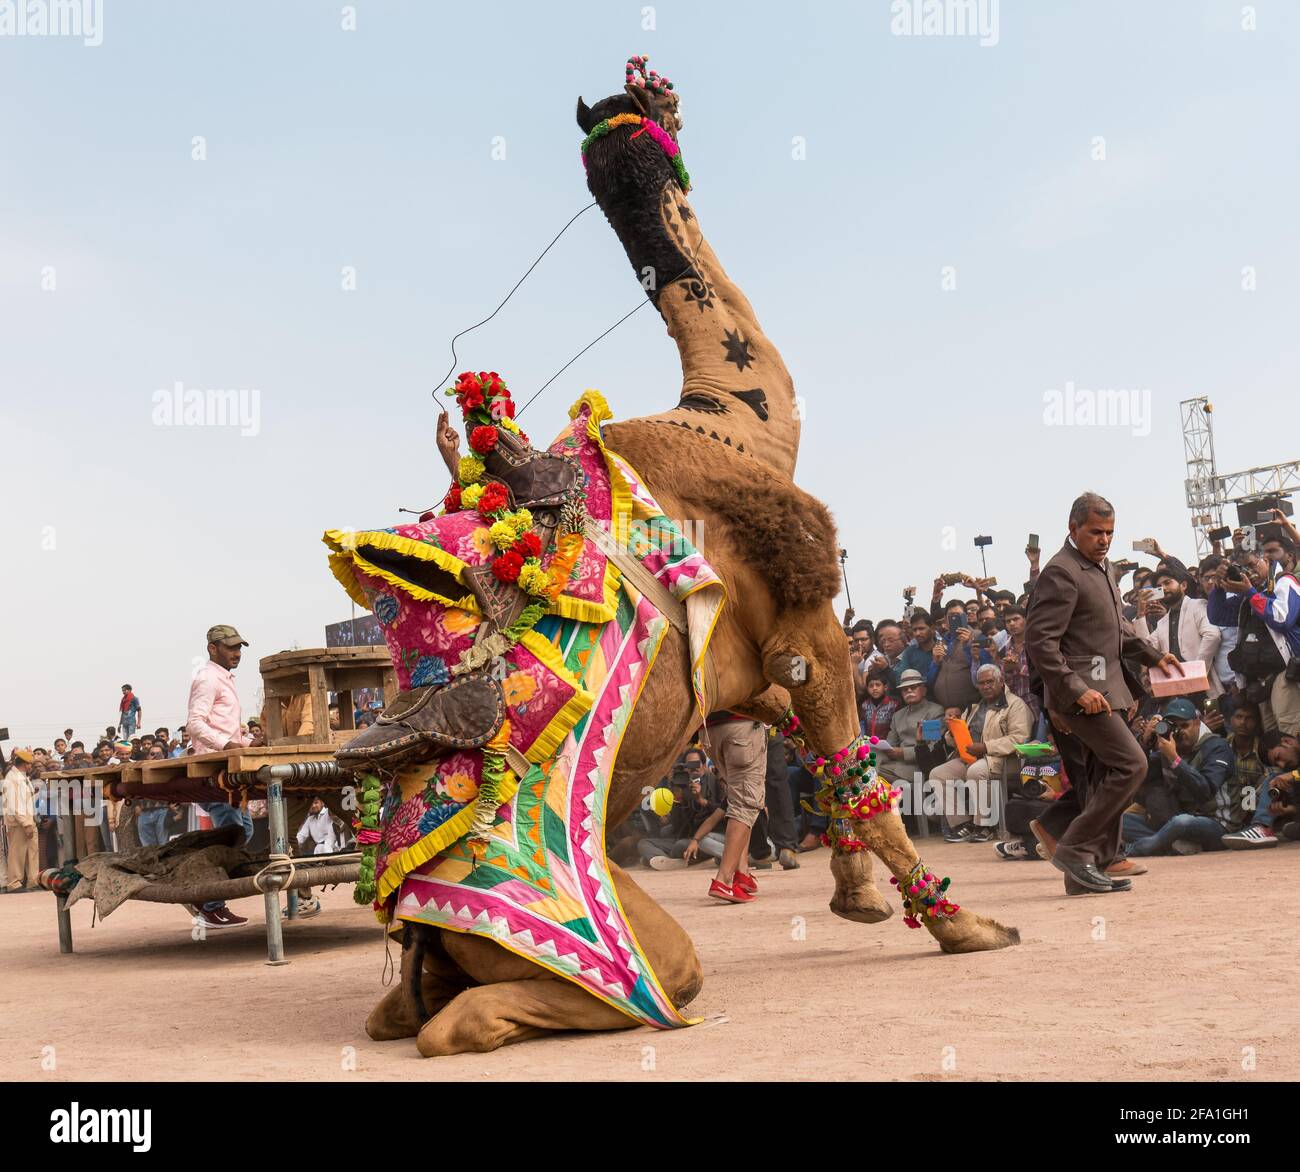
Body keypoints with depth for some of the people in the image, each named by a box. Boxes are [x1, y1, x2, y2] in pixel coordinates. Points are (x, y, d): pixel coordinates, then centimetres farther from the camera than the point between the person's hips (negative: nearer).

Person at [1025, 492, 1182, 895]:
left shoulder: (1102, 565, 16)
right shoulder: (1060, 573, -15)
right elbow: (1040, 641, -20)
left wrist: (1152, 655, 17)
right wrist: (1077, 690, -24)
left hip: (1105, 687, 10)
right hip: (1082, 691, -10)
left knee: (1107, 778, 10)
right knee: (1131, 764, -15)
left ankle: (1092, 867, 16)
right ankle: (1073, 848, -8)